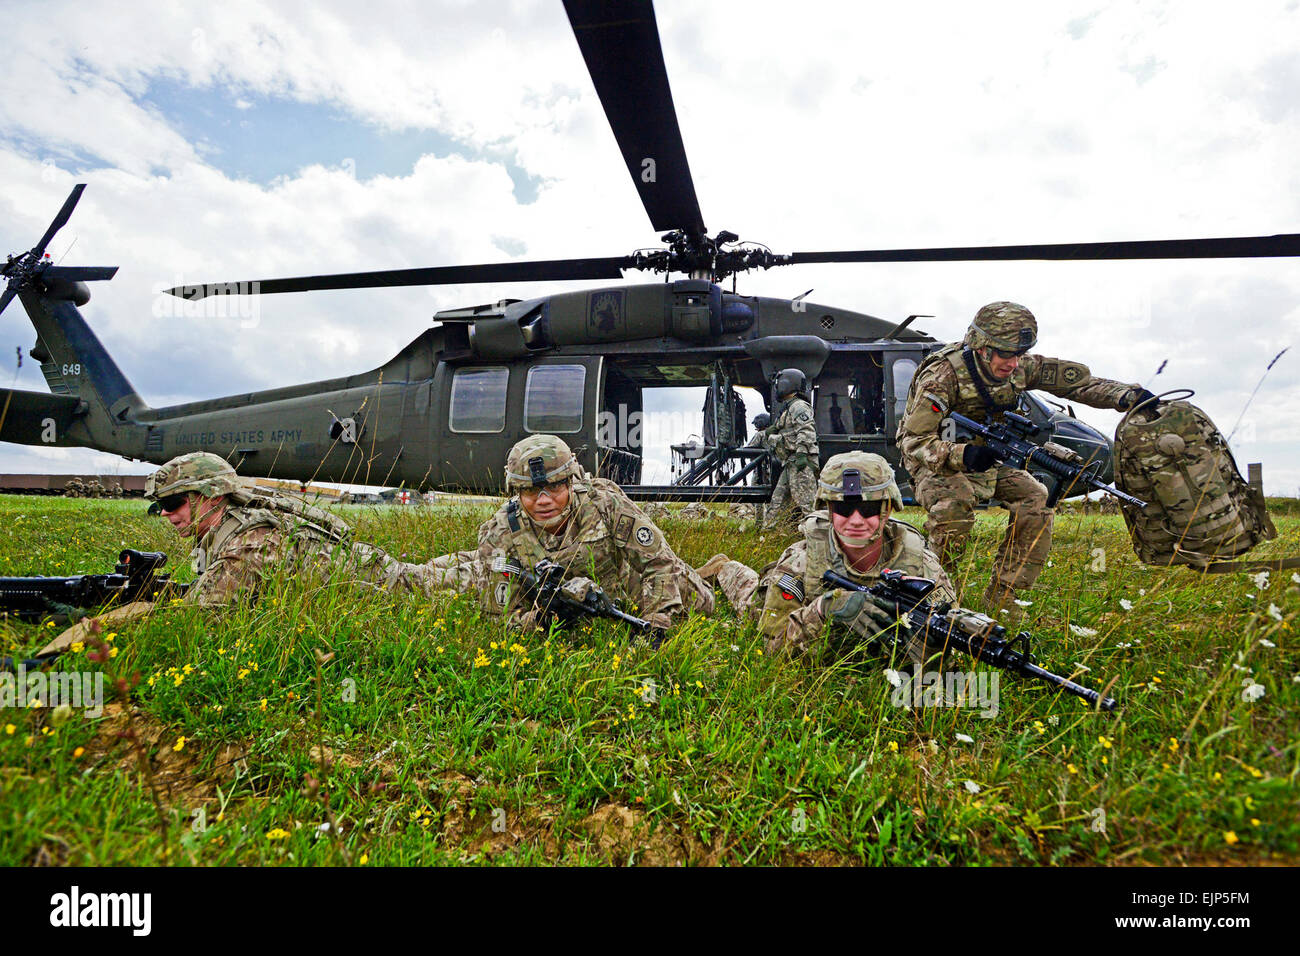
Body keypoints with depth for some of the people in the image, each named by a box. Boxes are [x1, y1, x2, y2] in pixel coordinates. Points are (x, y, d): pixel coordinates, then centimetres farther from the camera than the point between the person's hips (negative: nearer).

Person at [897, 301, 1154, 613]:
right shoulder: (943, 375, -27)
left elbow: (1078, 380, -1)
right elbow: (915, 443, -32)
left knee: (1036, 499, -12)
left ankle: (1001, 598, -2)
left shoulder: (1022, 367, -9)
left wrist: (1129, 395, -18)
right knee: (955, 504, -36)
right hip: (936, 461, -6)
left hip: (984, 456, 7)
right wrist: (962, 455, -49)